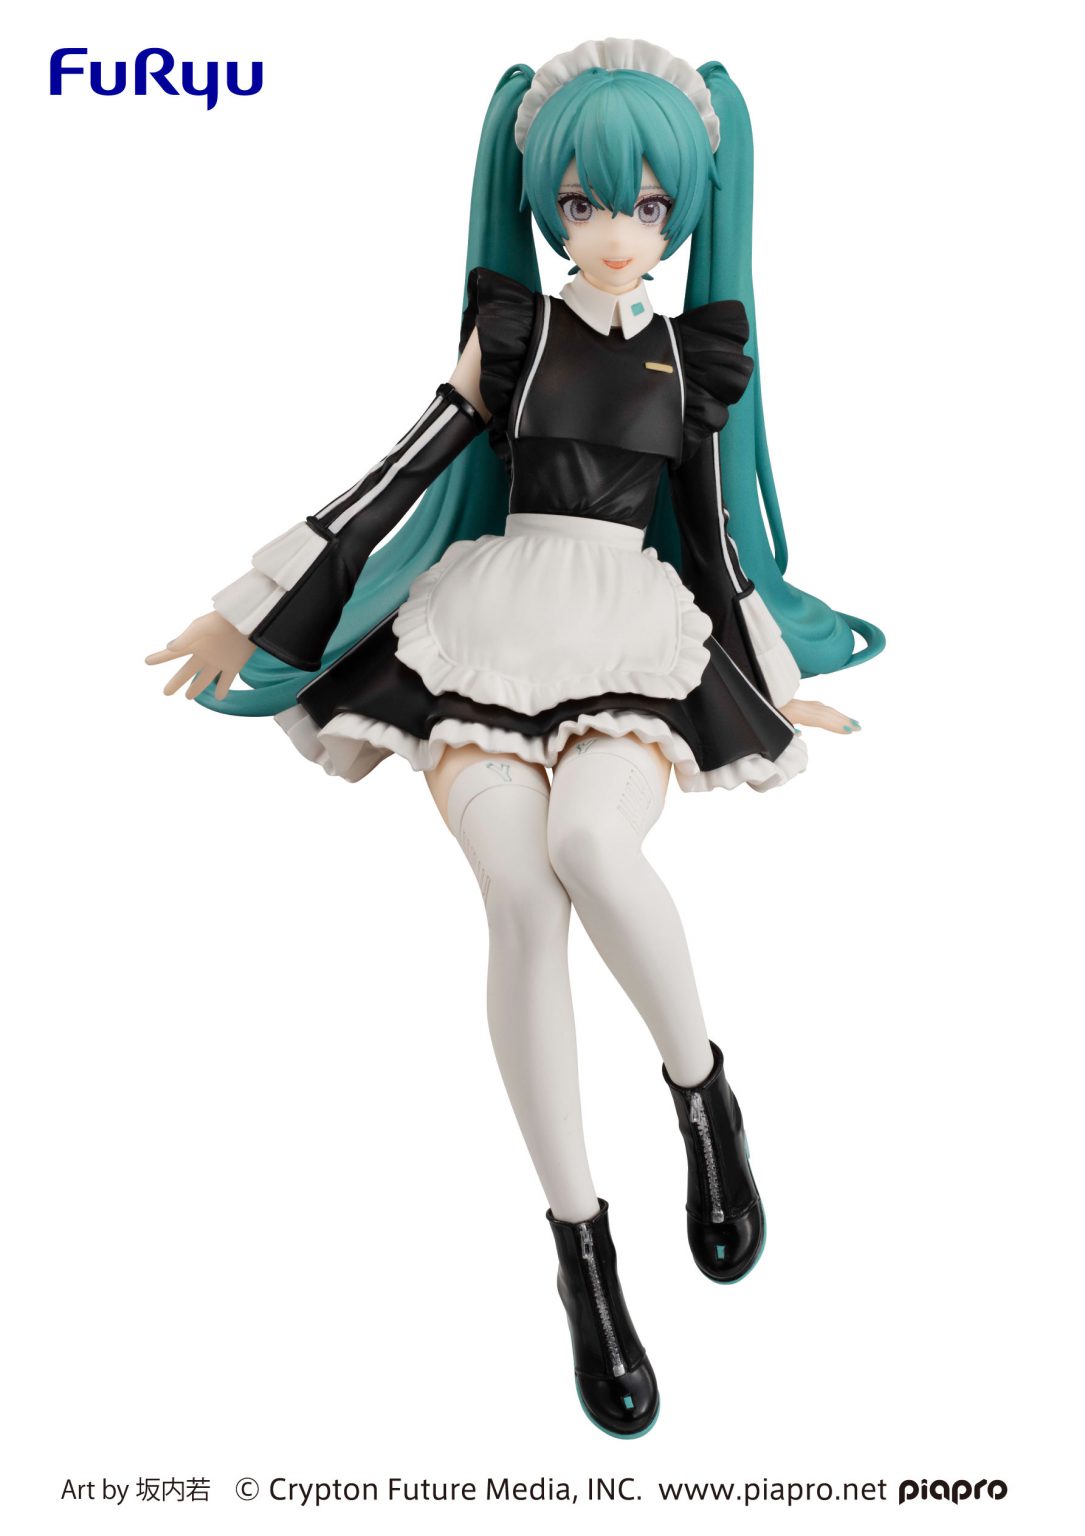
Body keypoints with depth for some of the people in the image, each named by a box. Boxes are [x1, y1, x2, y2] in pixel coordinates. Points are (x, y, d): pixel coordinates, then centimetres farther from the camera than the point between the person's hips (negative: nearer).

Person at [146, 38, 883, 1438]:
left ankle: (702, 1087, -8)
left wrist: (776, 683, 22)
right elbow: (403, 476, 9)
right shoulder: (509, 334, 10)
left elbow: (713, 532, 18)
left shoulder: (693, 357, 14)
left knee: (588, 838, -35)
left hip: (640, 634, 0)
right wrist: (249, 610, 7)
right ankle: (581, 1247, -15)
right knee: (524, 896, -26)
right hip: (493, 622, 0)